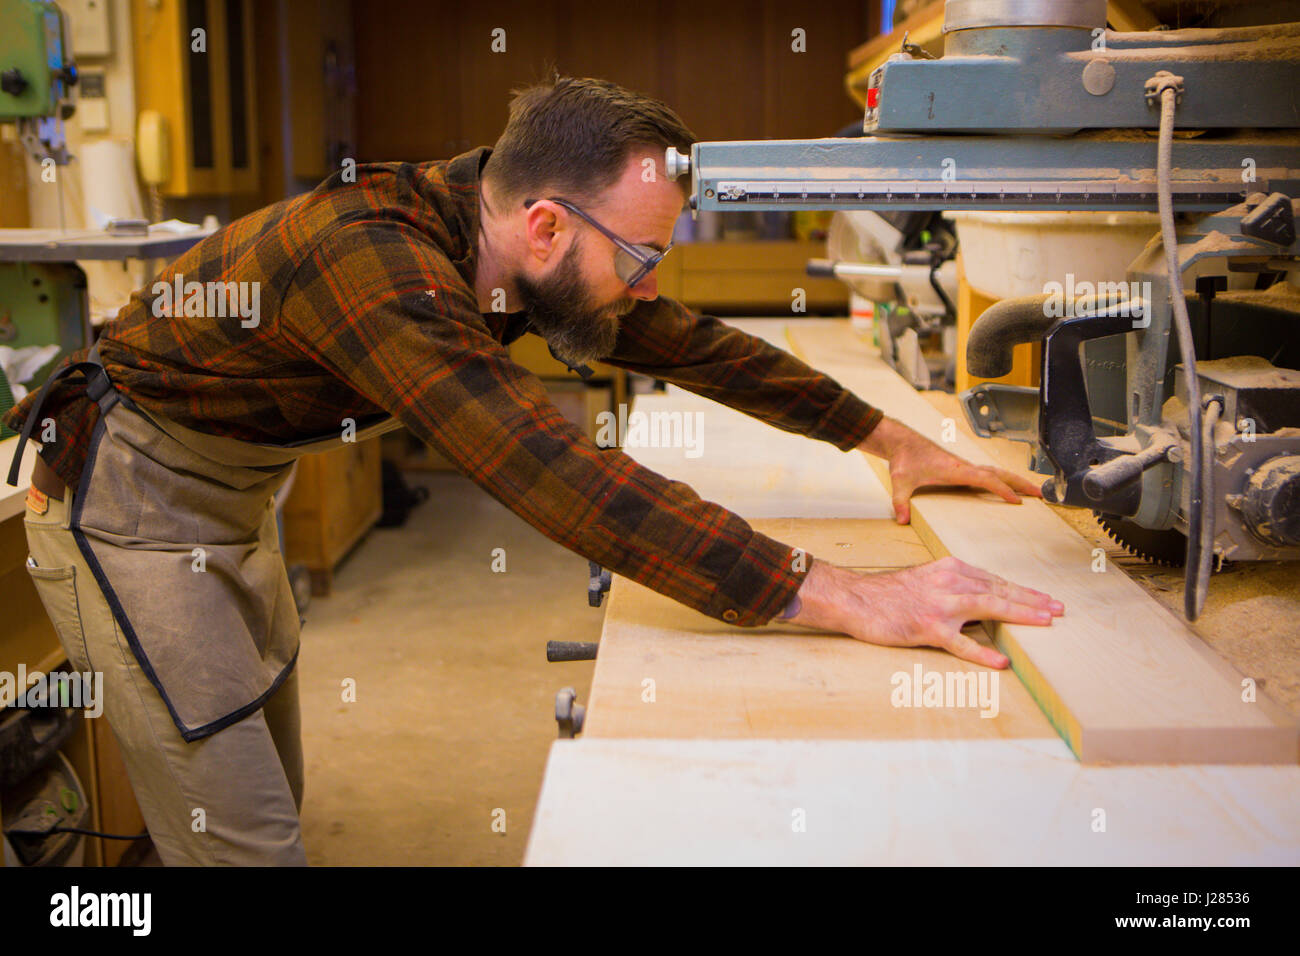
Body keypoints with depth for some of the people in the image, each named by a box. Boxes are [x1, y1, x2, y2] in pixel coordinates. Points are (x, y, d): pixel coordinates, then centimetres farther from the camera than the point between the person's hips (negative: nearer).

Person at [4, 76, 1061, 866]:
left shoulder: (509, 251, -9)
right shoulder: (379, 263, -36)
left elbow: (694, 345, 0)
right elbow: (557, 474, -46)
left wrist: (889, 439, 2)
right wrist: (838, 596, -47)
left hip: (236, 499, 9)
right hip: (129, 502, -8)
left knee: (270, 799, 18)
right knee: (247, 840, -6)